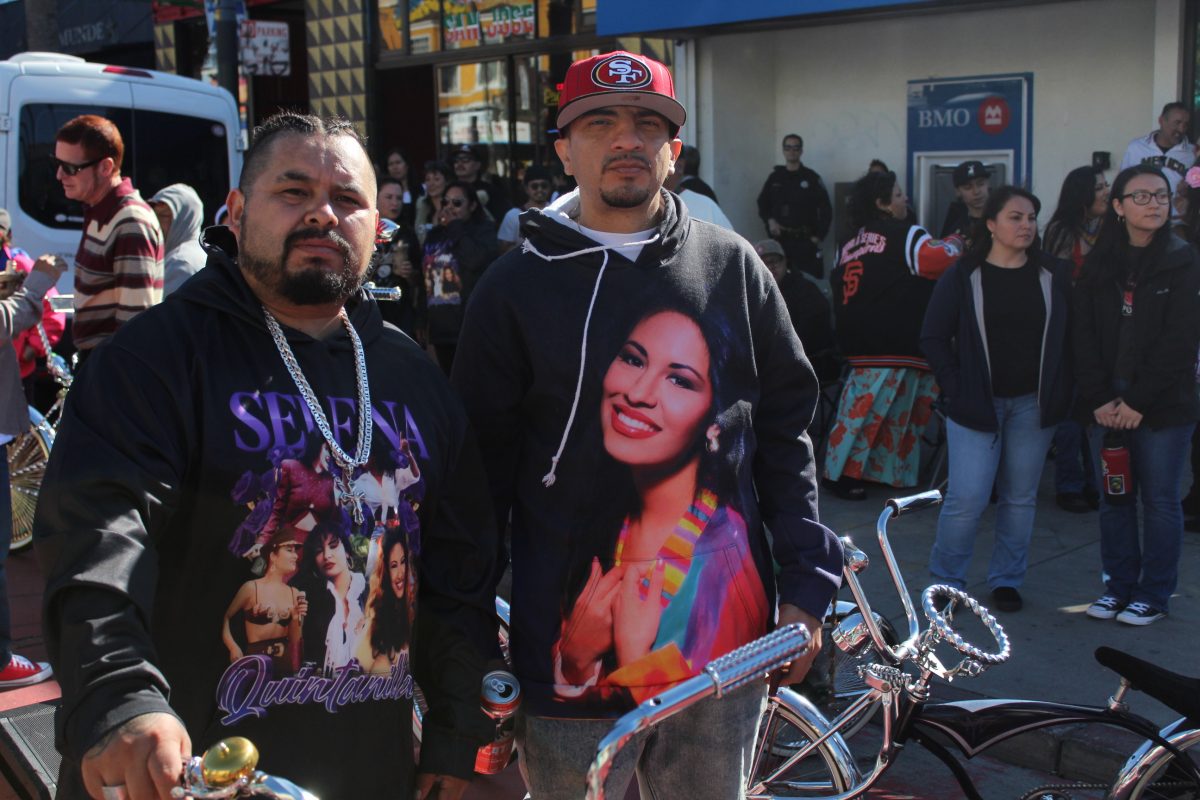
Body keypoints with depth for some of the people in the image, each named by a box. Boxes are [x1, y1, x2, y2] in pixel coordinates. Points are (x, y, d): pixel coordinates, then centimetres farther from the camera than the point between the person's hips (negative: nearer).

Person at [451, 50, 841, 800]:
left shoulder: (732, 266, 4)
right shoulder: (517, 285, -1)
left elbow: (785, 429, 7)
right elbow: (482, 468, 0)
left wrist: (806, 586, 3)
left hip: (725, 646, 2)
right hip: (572, 654, -2)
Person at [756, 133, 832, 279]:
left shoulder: (811, 178, 3)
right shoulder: (774, 178, 12)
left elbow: (826, 209, 2)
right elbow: (762, 203, 18)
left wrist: (818, 236, -5)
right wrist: (770, 220, -1)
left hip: (805, 240, -2)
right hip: (779, 239, 2)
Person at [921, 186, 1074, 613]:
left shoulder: (1055, 275, 3)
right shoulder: (963, 277, -3)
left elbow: (1069, 336, 6)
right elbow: (933, 337, 0)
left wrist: (1060, 392, -2)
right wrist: (956, 389, -7)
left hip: (1033, 404, 3)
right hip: (978, 404, -3)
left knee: (1020, 497, 9)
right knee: (967, 497, -7)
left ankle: (1006, 580, 24)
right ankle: (946, 578, 12)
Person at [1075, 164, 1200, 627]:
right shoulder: (1098, 263, 6)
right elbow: (1084, 336, 2)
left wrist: (1138, 402, -14)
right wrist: (1100, 399, -8)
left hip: (1163, 407, -3)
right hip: (1105, 406, 3)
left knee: (1159, 500, 5)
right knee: (1113, 498, 9)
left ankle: (1154, 594, 16)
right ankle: (1118, 585, 22)